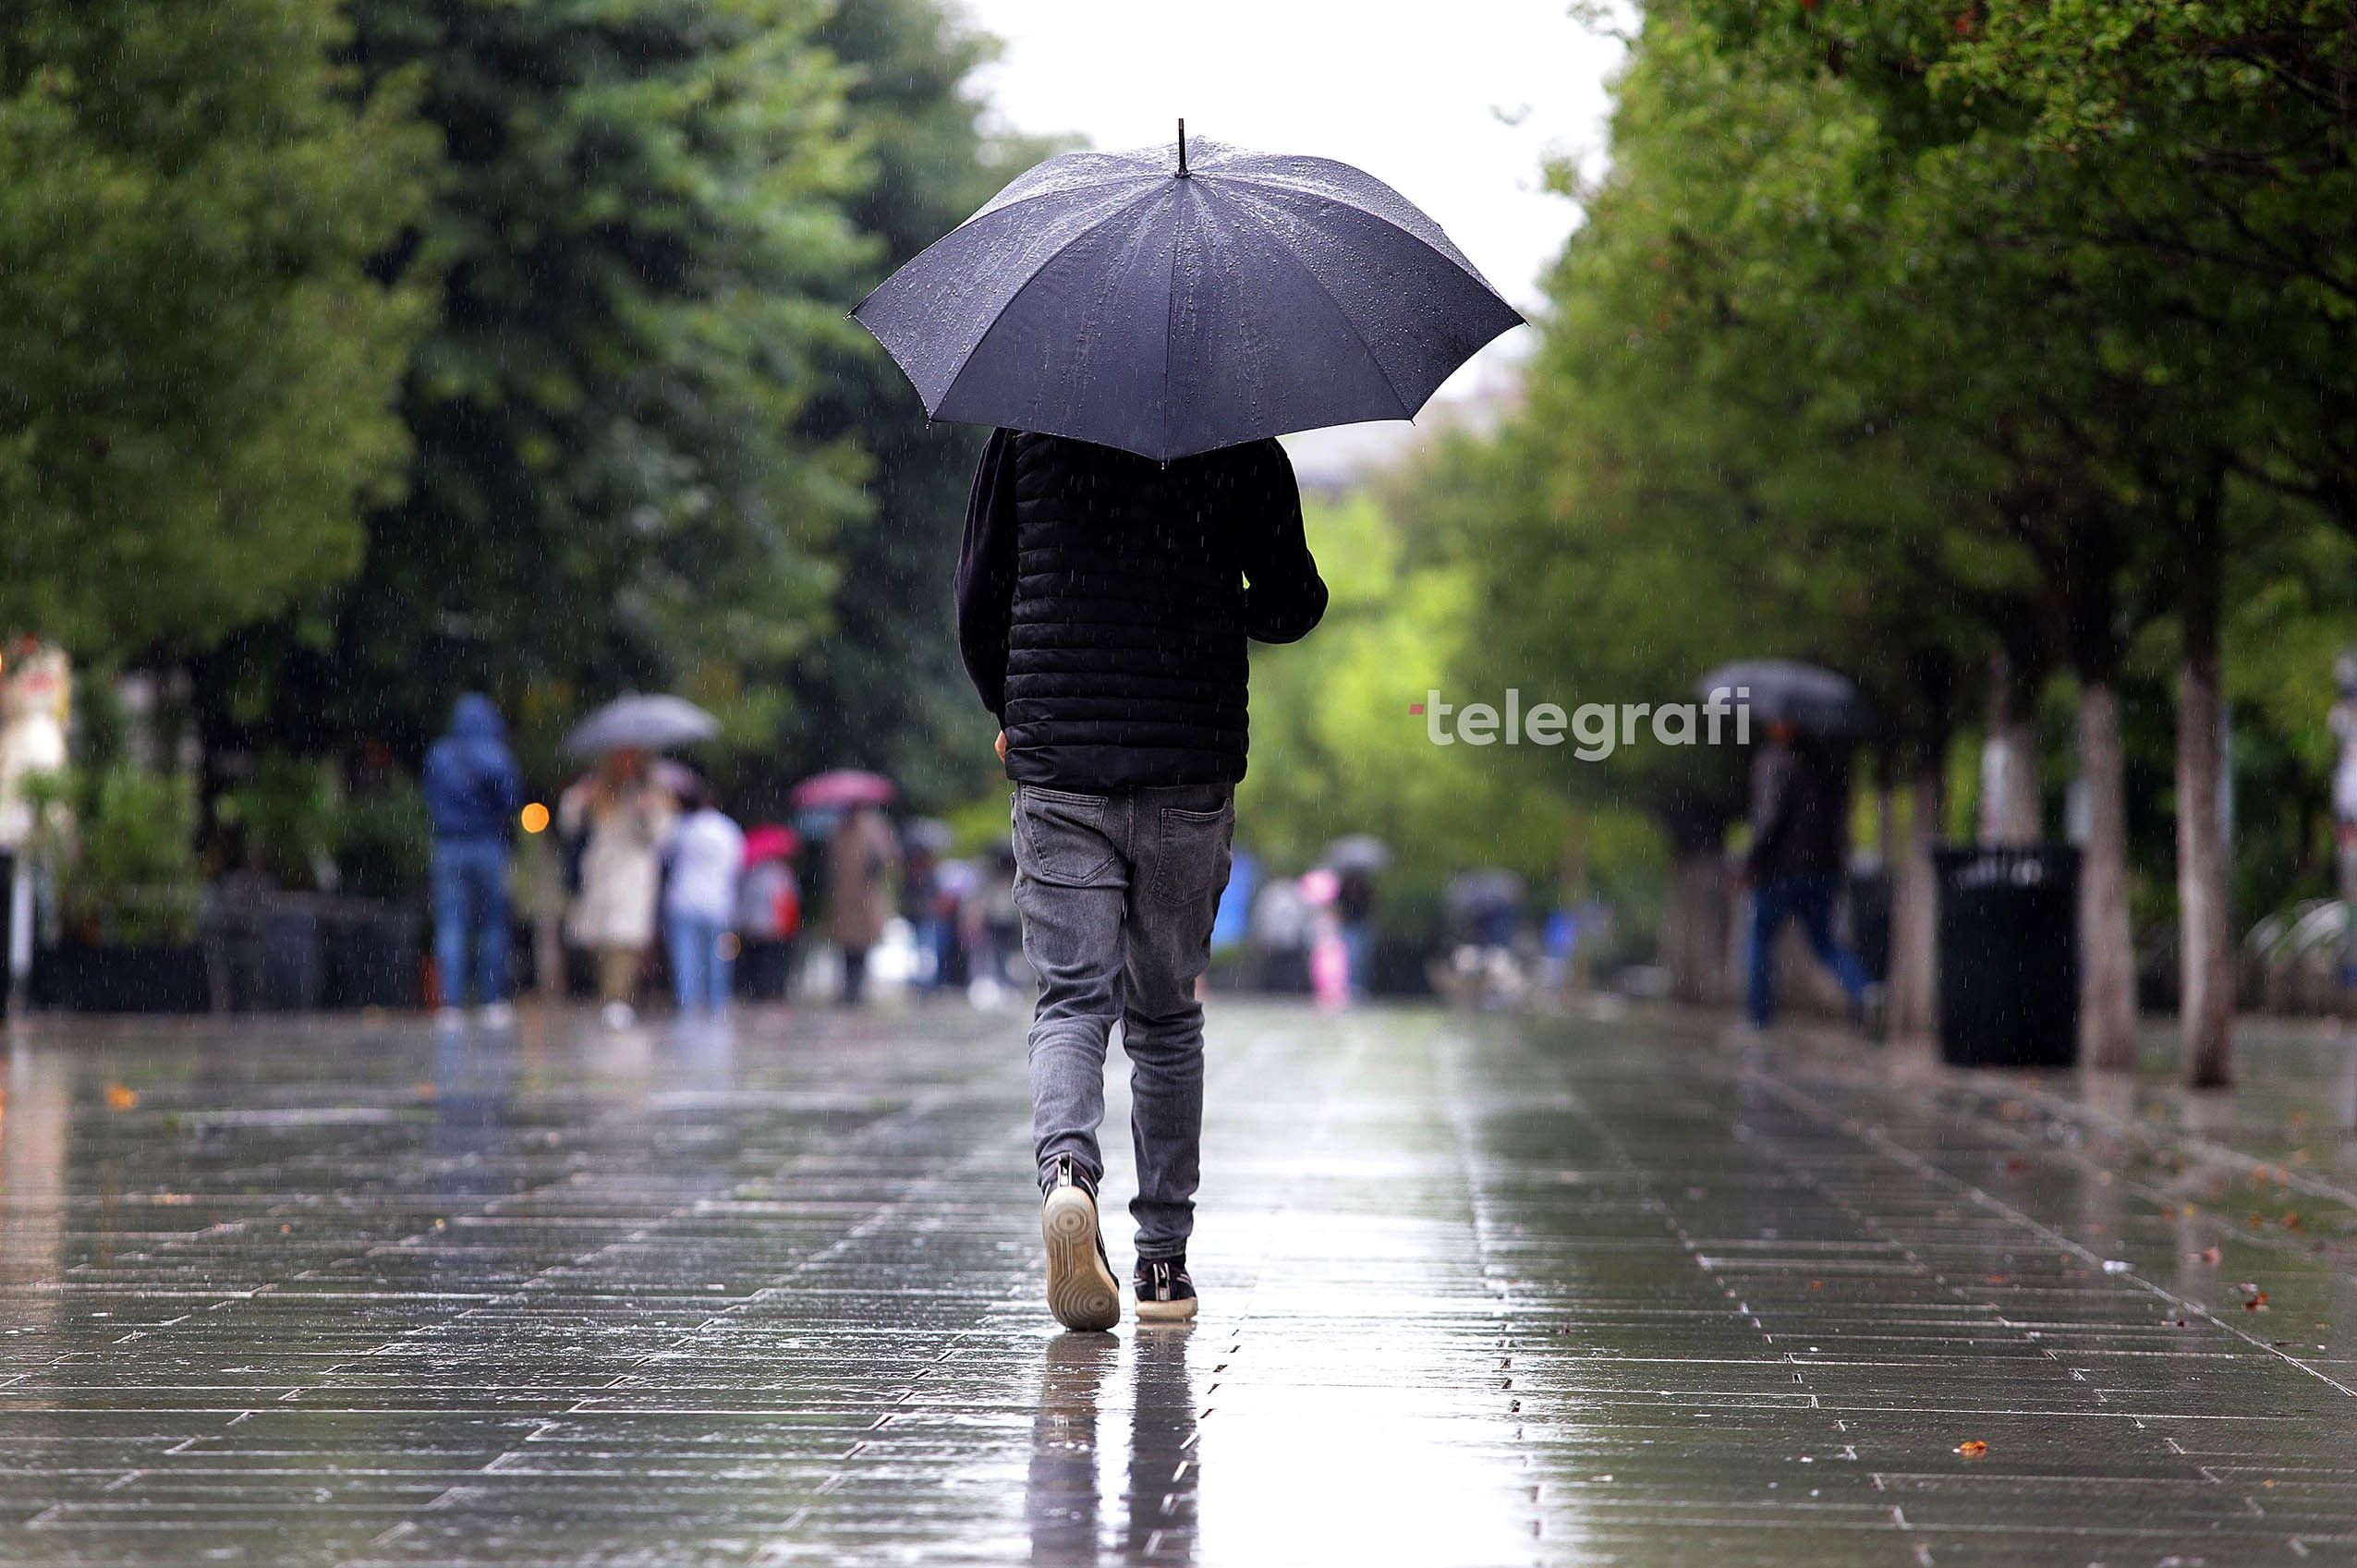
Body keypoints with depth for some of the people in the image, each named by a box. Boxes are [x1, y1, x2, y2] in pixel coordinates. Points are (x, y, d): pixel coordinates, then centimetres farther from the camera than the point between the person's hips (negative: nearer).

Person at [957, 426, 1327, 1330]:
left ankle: (1066, 1171, -31)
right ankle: (1163, 1260, 14)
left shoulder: (1026, 436, 3)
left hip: (1055, 772, 0)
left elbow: (978, 600, 7)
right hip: (1189, 778, 0)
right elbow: (1294, 606, 2)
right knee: (1166, 1016, 12)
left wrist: (1008, 715, 24)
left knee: (1071, 1000, 0)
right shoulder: (1240, 447, -1)